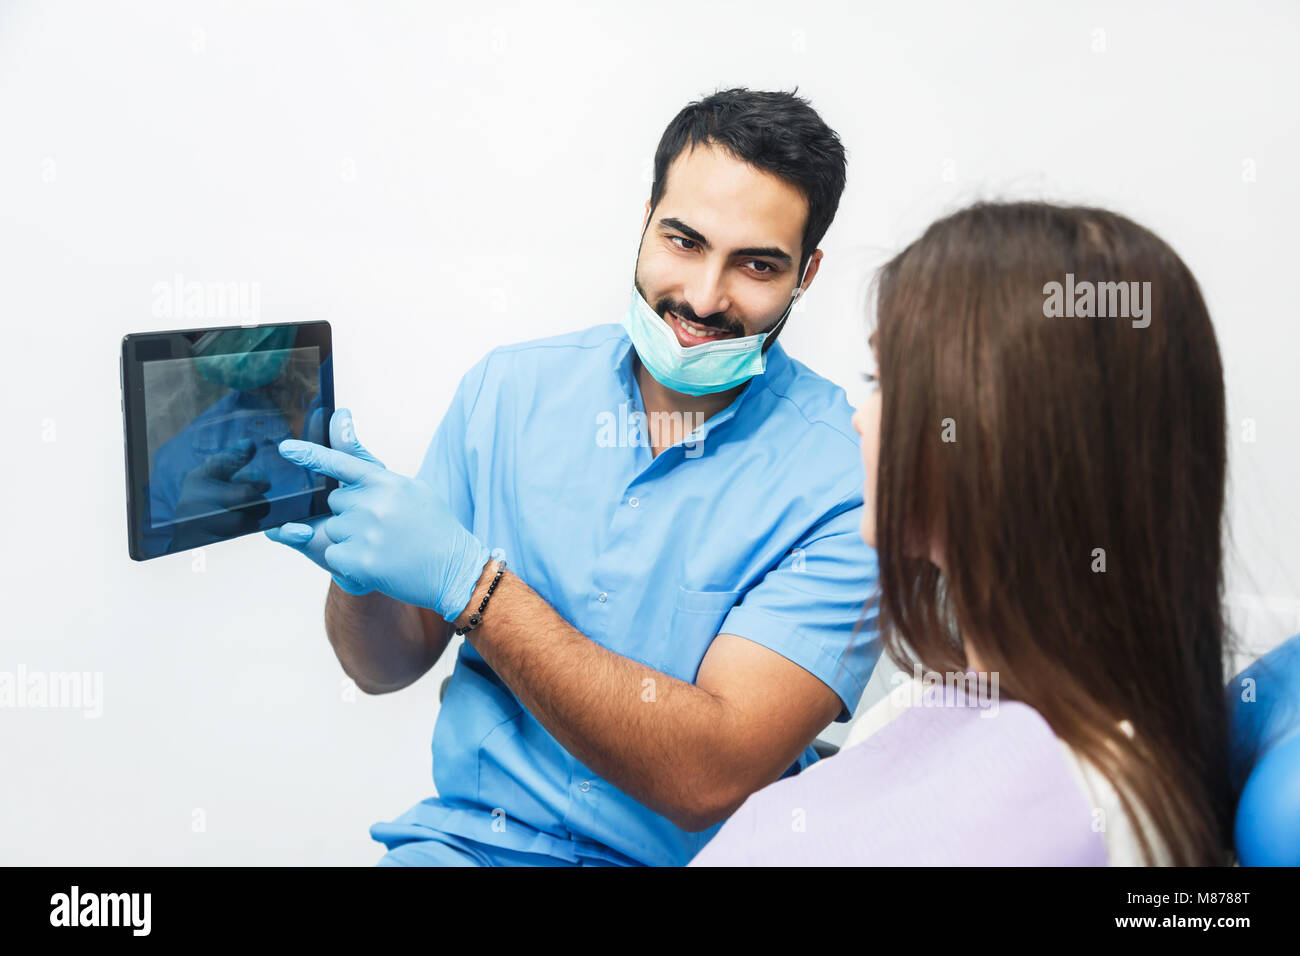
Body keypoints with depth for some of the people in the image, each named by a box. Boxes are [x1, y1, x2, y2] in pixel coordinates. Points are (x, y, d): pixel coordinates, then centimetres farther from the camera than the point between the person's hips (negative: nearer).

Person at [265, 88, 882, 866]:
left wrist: (467, 578, -22)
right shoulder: (507, 390, 1)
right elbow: (390, 668, 7)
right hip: (471, 837, 2)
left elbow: (709, 778, -20)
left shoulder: (846, 475, -12)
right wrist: (357, 572, -15)